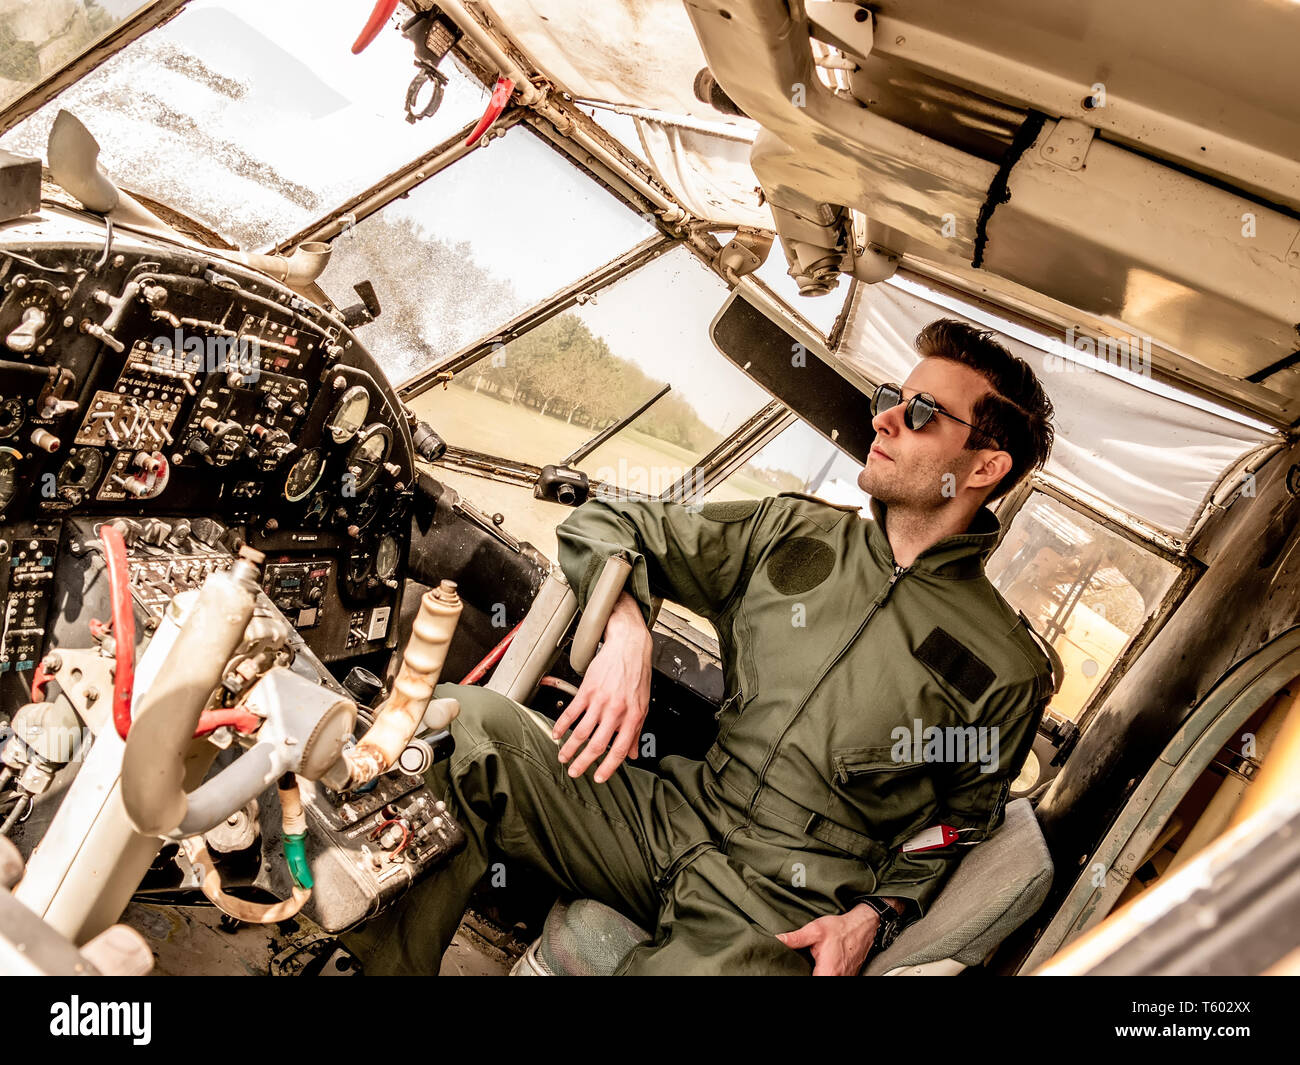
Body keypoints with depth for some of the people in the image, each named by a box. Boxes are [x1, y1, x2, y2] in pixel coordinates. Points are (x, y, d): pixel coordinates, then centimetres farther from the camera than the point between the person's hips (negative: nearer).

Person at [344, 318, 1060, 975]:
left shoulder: (1009, 669, 1)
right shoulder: (793, 534, 9)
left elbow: (960, 829, 10)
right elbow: (603, 526, 13)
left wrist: (874, 917, -7)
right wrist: (626, 633, -6)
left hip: (785, 919, -3)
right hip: (668, 825, 4)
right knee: (464, 723, -19)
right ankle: (383, 959, -8)